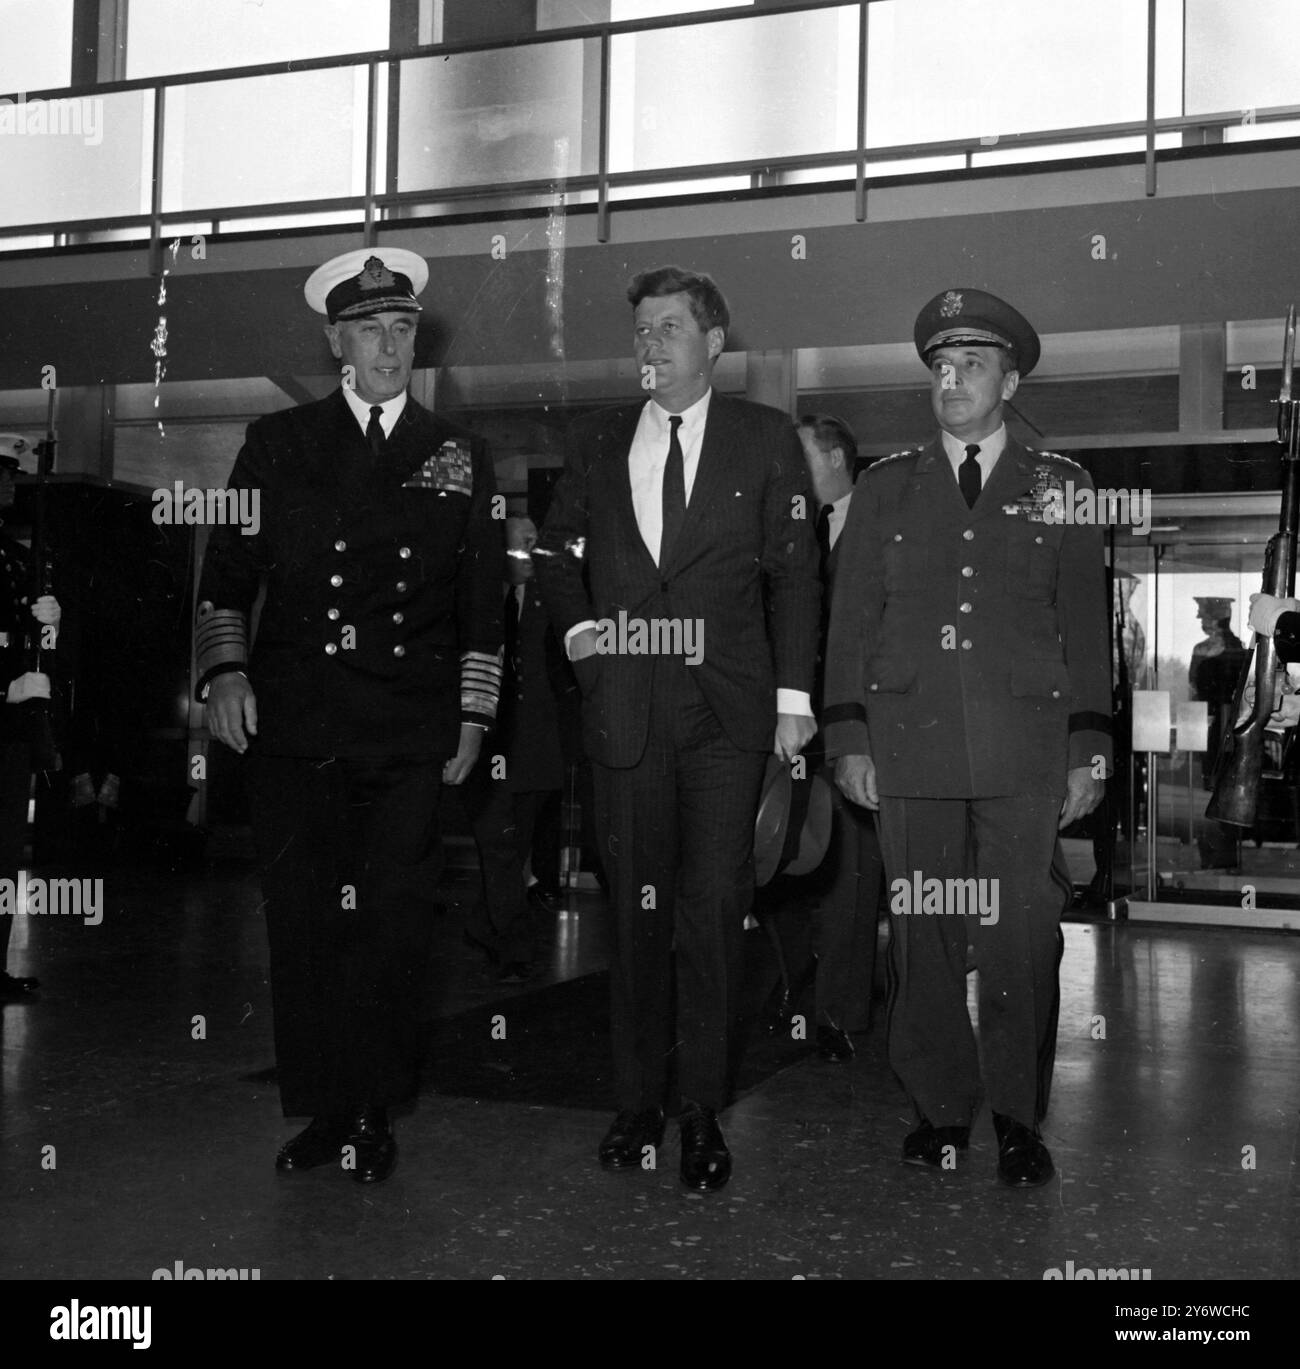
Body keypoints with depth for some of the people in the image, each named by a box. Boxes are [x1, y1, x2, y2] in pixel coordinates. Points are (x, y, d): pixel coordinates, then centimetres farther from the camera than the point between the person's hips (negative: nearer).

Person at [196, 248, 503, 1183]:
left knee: (394, 924, 0)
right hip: (292, 722, 0)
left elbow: (483, 603, 12)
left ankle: (374, 1113, 14)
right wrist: (225, 669, -4)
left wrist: (474, 717, 6)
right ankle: (318, 1108, 15)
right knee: (301, 921, 2)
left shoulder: (459, 459, 12)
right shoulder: (277, 444, 11)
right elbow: (228, 572, 10)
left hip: (411, 734, 0)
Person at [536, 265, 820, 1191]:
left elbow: (795, 570, 3)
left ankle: (705, 1112, 6)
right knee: (635, 906, 7)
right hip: (626, 705, 3)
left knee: (713, 905, -4)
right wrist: (576, 627, 3)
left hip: (727, 706, -2)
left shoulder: (766, 437, 6)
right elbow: (558, 551, 22)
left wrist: (794, 694, -3)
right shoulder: (597, 442, 13)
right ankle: (639, 1103, 16)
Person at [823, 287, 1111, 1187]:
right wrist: (849, 738, 2)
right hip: (911, 738, 1)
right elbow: (852, 622, 11)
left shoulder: (1058, 487, 12)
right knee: (922, 933, 2)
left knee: (1024, 935, -2)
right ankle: (940, 1108, 14)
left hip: (1024, 745, -1)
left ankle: (1020, 1121, 11)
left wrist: (1089, 748, 2)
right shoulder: (885, 489, 14)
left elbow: (1086, 628, 9)